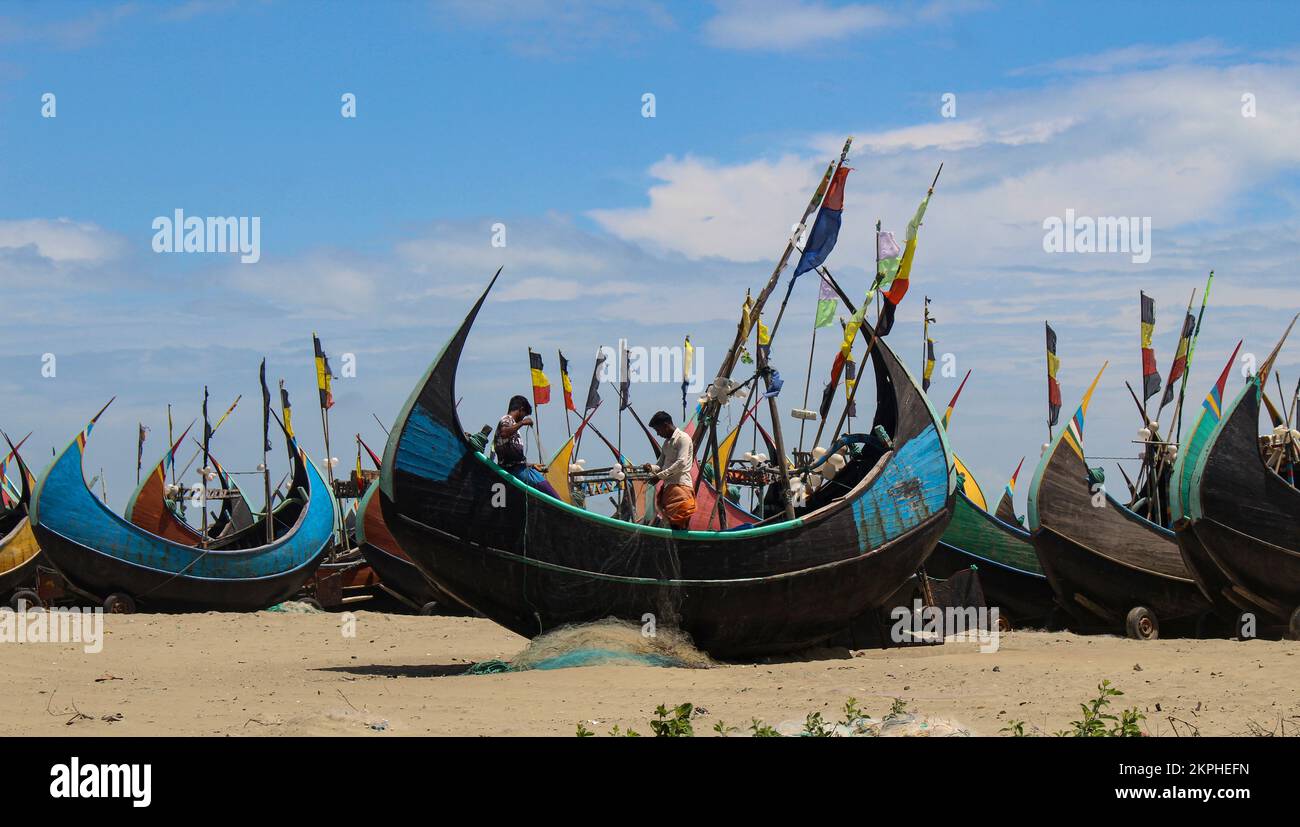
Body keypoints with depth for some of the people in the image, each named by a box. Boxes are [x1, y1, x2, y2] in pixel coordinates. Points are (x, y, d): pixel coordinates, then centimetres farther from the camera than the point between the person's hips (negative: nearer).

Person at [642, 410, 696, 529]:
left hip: (680, 485, -10)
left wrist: (660, 476, -17)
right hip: (668, 486, 10)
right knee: (673, 525, 8)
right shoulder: (667, 442, 22)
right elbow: (661, 464, 22)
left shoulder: (682, 438, -7)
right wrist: (651, 468, -2)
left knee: (680, 524, -16)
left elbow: (681, 463, -18)